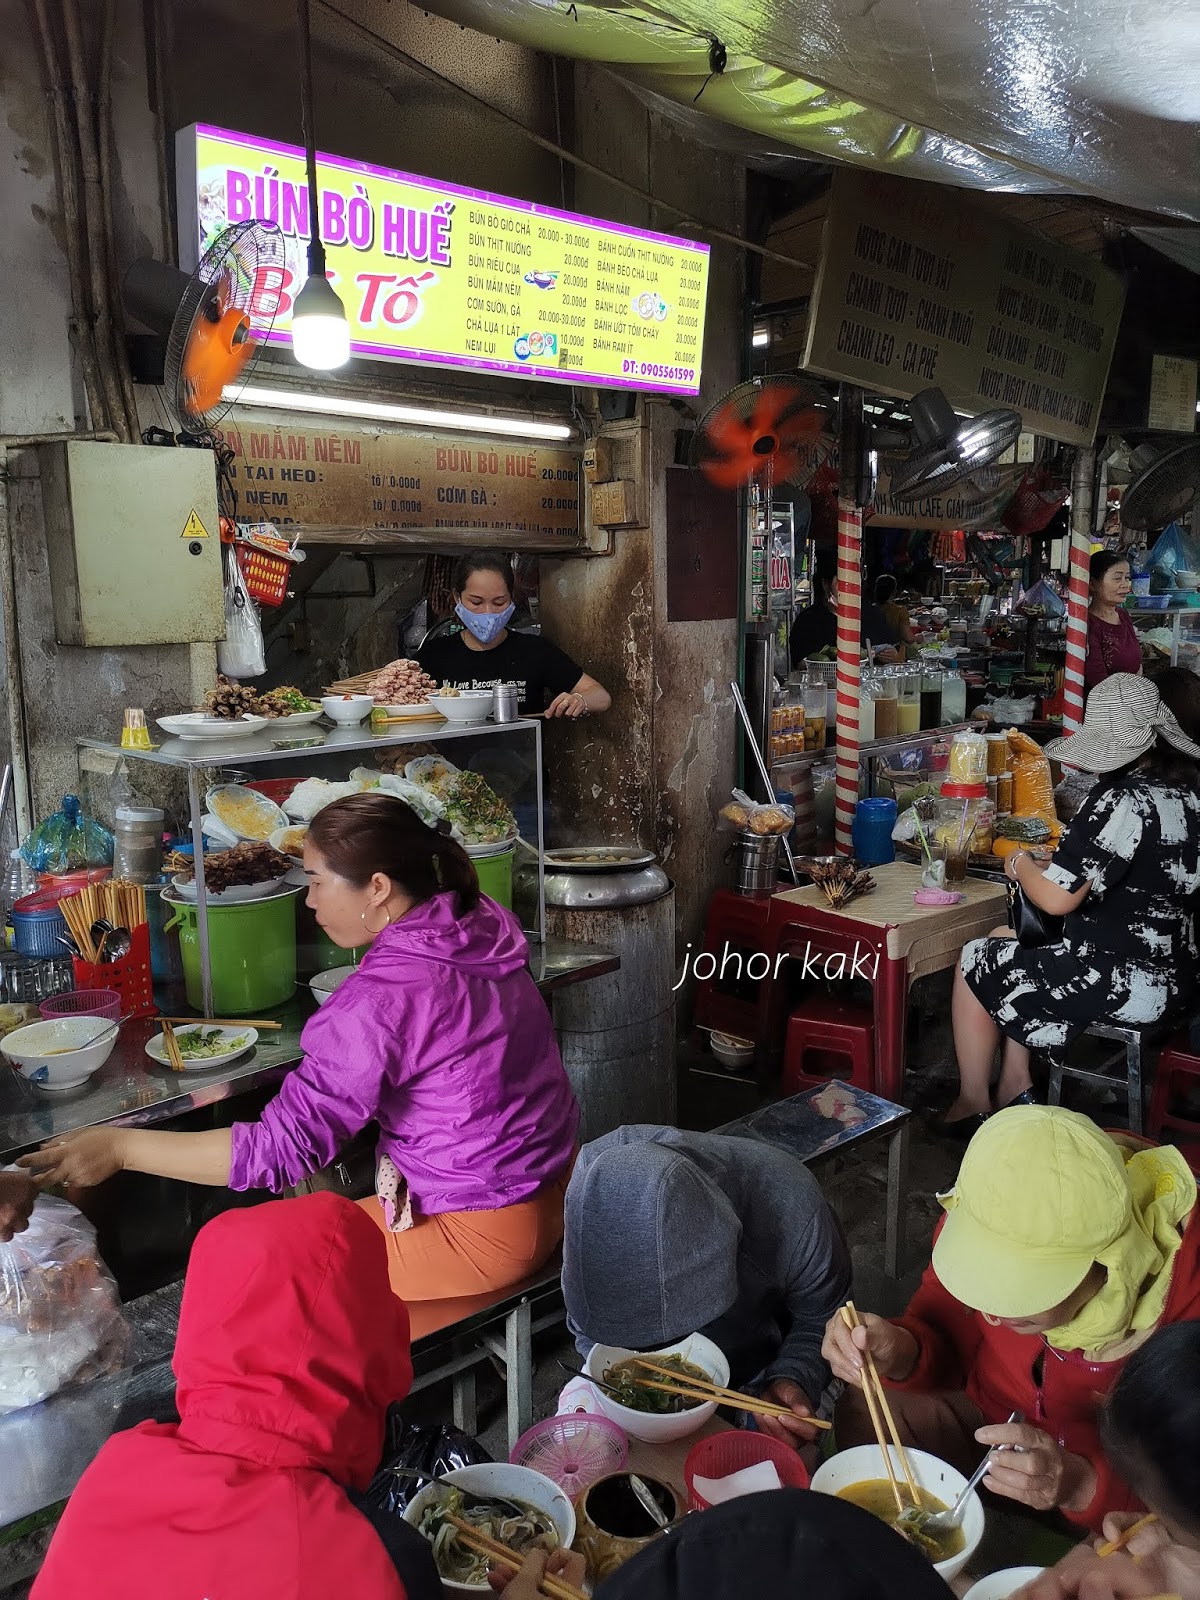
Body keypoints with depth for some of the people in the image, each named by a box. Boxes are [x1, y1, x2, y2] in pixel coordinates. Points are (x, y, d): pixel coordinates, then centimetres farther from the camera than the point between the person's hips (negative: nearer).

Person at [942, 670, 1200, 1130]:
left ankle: (971, 1107, 23)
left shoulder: (1122, 800, -23)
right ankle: (1016, 1084, 27)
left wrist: (1021, 864, -3)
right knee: (1006, 940, 25)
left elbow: (1055, 898, -23)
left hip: (1121, 984, -9)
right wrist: (1054, 862, 10)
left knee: (975, 961, 11)